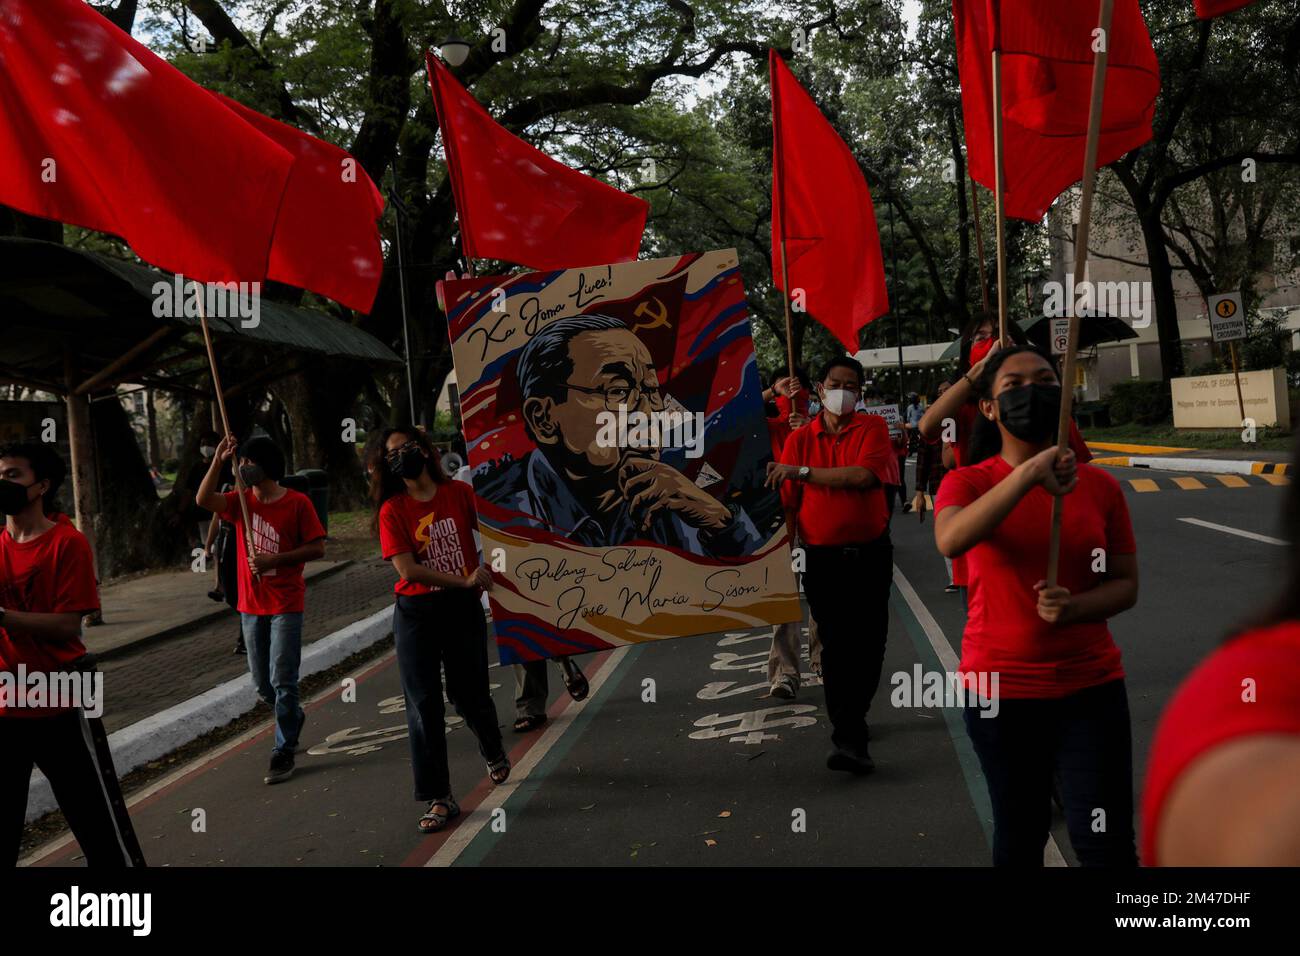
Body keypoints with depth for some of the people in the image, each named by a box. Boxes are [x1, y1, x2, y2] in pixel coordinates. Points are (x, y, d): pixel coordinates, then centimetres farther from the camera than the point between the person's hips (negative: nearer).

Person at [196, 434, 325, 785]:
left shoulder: (298, 503, -8)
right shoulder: (241, 501, 6)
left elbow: (318, 548, -9)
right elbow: (203, 499, -9)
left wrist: (275, 559, -17)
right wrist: (218, 461, -15)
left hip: (286, 605, -5)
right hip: (251, 605, 5)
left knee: (283, 681, -5)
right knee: (262, 684, 13)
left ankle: (283, 753, 4)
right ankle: (293, 717, 41)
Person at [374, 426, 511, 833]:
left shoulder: (460, 493, -1)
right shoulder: (392, 510, -5)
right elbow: (407, 569, -13)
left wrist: (488, 570, -6)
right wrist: (464, 581, -15)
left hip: (463, 608, 1)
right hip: (416, 613, -1)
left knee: (470, 695, 11)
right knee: (424, 705, -1)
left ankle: (494, 754, 43)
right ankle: (439, 799, 7)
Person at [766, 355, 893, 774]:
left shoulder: (873, 428, 0)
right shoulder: (799, 439, 2)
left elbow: (863, 475, -19)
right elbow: (786, 503, 3)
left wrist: (800, 471, -17)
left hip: (872, 554, 1)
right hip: (823, 558, -1)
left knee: (870, 646, 8)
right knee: (837, 647, -4)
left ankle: (851, 720, 28)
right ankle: (850, 739, -1)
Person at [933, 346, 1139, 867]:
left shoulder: (1100, 486, 1)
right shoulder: (967, 482, -6)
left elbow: (1126, 584, 5)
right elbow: (950, 541, -29)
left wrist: (1074, 608, -16)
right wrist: (1029, 475, -38)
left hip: (1092, 688, 1)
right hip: (999, 690, -1)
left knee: (1106, 842, -1)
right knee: (1019, 837, 14)